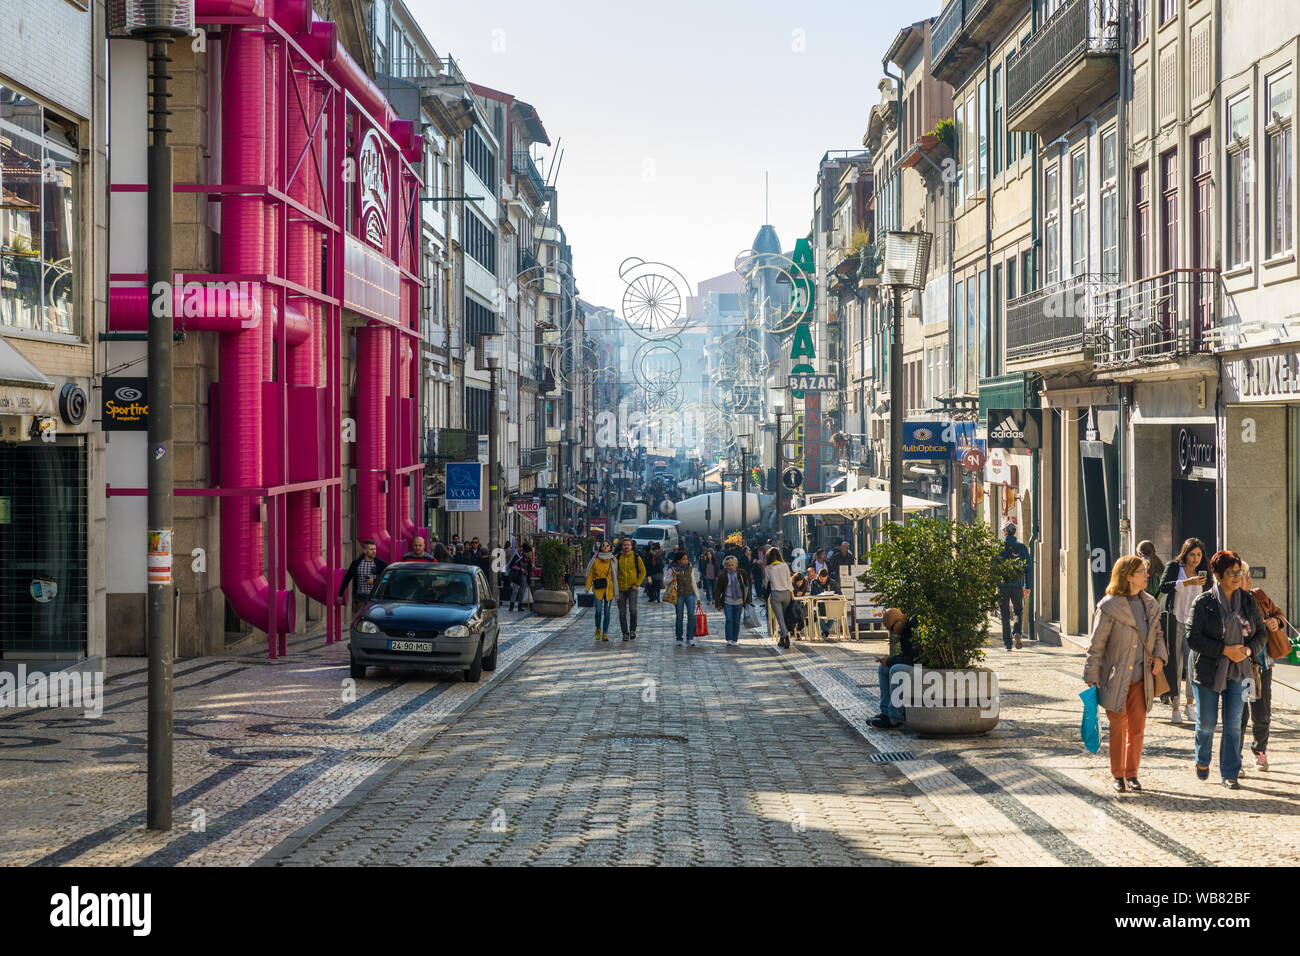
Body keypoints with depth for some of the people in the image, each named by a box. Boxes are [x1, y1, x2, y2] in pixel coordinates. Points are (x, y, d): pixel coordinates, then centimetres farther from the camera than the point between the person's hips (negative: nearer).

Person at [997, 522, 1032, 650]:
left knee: (1005, 614, 5)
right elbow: (1027, 568, 4)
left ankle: (1007, 642, 2)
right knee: (1019, 611, 14)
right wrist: (1027, 586, 8)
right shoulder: (1022, 547, 4)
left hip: (1002, 585, -1)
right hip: (1017, 585, 1)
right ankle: (1017, 632, -12)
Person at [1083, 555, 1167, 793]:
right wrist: (1091, 676, -8)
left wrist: (1159, 656, 1)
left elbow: (1158, 635, 20)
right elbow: (1096, 644, -8)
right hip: (1115, 679, -5)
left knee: (1137, 727, 7)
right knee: (1118, 727, 2)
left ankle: (1132, 774, 20)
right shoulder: (1109, 607, -11)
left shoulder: (1151, 604, 7)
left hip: (1141, 678, 5)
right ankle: (1118, 775, 15)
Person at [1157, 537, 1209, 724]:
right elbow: (1163, 586, -16)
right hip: (1174, 622, -2)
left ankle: (1189, 706, 4)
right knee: (1175, 665, -1)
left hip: (1193, 623, 3)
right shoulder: (1174, 567, 1)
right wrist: (1187, 583, -24)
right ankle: (1175, 708, 4)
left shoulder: (1202, 573, 12)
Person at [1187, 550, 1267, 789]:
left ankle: (1230, 774, 8)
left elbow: (1261, 634, 9)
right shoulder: (1203, 602, -8)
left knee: (1233, 723, 0)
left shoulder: (1248, 601, 4)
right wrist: (1224, 650, -19)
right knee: (1206, 722, 5)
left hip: (1237, 671, 3)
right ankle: (1202, 761, 33)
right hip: (1208, 670, -2)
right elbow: (1193, 638, -12)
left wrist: (1248, 650, -12)